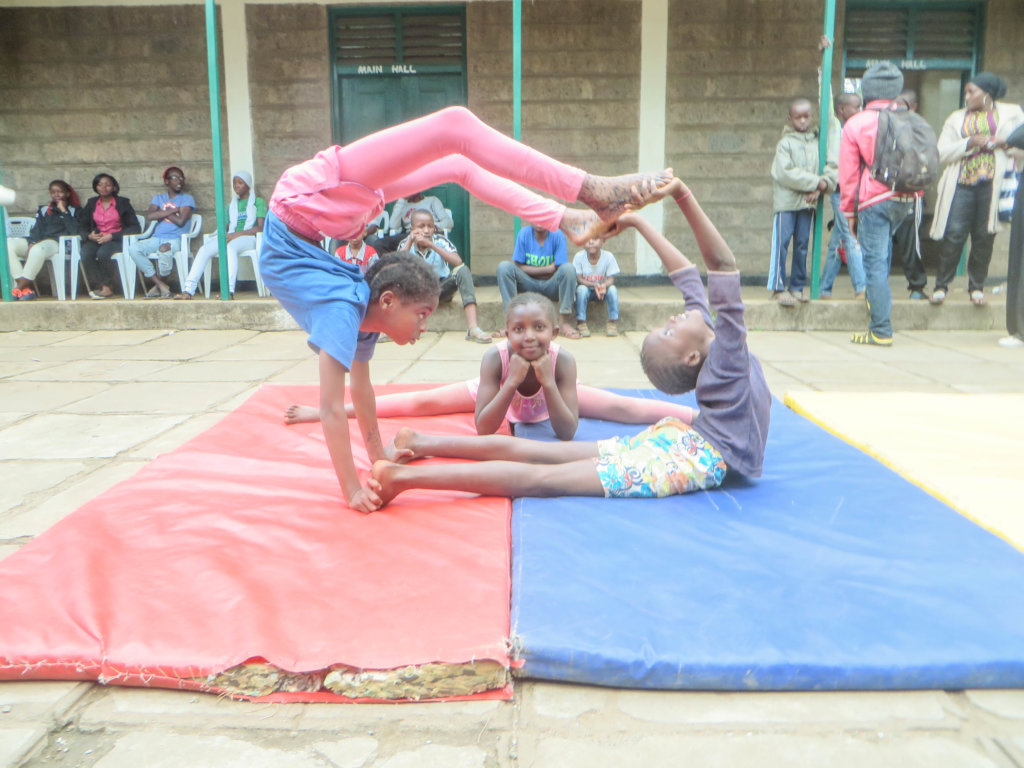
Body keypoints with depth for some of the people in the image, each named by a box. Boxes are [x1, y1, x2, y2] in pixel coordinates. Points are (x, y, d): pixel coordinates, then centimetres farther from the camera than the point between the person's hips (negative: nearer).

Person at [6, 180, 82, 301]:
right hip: (38, 242, 5)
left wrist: (63, 212, 0)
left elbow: (75, 231, -2)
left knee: (38, 249, -40)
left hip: (58, 243, -5)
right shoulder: (44, 210, 28)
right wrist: (32, 243, -6)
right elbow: (36, 230, 15)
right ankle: (26, 286, -32)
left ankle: (19, 287, -32)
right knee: (8, 244, -22)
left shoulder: (74, 210, 17)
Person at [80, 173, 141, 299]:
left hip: (116, 240, -3)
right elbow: (84, 226, 19)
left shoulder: (123, 202, 7)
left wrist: (111, 236, -13)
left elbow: (135, 227, -3)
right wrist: (89, 235, -7)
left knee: (103, 253, -36)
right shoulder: (91, 203, 17)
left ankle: (106, 286, -19)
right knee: (86, 254, -31)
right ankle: (103, 288, -29)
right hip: (95, 240, 3)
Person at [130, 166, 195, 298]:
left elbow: (180, 221, -9)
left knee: (164, 249, -39)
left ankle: (158, 285, -13)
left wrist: (161, 213, 3)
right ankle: (162, 285, -21)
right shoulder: (158, 198, 20)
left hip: (176, 239, -4)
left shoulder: (187, 199, 7)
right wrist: (173, 210, -5)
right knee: (135, 249, -24)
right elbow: (149, 216, -1)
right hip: (157, 238, 4)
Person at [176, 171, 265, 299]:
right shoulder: (231, 205, 30)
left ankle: (229, 291, -53)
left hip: (248, 238, -5)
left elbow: (261, 227, -3)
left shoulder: (258, 202, 11)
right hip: (230, 238, 5)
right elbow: (226, 227, 22)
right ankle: (188, 290, -35)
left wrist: (238, 234, -14)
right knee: (204, 249, -24)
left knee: (230, 247, -40)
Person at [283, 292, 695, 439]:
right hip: (497, 390, 0)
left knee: (622, 407, -10)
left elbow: (568, 432, -37)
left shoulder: (563, 360, -38)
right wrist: (511, 382, -50)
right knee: (422, 402, -4)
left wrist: (548, 382, -49)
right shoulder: (495, 358, -39)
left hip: (552, 396, 1)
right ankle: (327, 410, 10)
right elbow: (483, 429, -39)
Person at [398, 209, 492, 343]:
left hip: (442, 288, -1)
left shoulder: (440, 240, -12)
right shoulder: (406, 244, -9)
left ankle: (473, 328, -40)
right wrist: (410, 241, -28)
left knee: (462, 270, -28)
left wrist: (431, 245, -33)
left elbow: (458, 262, -29)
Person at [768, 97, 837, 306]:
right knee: (781, 243, -8)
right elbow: (786, 173, -11)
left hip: (808, 202, 4)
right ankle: (778, 287, -3)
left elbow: (831, 168, 8)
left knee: (802, 244, 7)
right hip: (786, 200, -4)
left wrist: (821, 187, -12)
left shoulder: (817, 142, 12)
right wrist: (816, 182, -12)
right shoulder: (785, 143, -1)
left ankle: (798, 286, 15)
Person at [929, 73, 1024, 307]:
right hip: (961, 183, 0)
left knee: (984, 237, 2)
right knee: (953, 235, -8)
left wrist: (1003, 142, -8)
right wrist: (970, 143, -9)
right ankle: (941, 285, 2)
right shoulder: (956, 118, 16)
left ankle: (977, 286, 14)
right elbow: (942, 153, 5)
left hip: (992, 183, 0)